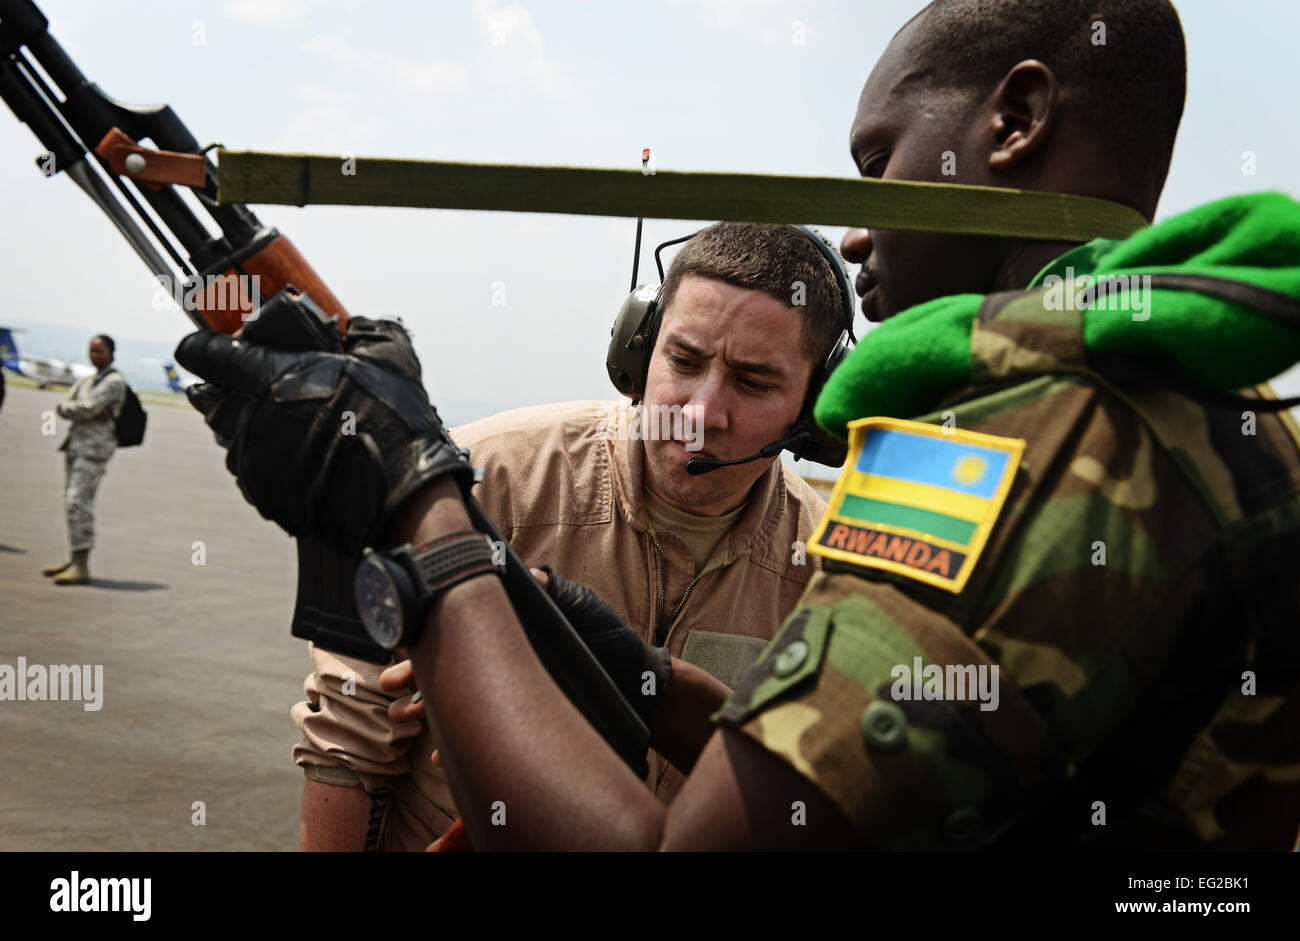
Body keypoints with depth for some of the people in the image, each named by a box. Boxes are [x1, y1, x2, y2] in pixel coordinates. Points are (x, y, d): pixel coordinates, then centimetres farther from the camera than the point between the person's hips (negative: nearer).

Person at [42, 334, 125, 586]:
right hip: (76, 445, 9)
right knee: (71, 502, 12)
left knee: (78, 501, -17)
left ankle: (82, 568, -19)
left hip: (94, 448, -9)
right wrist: (89, 412, -9)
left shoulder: (113, 381, -7)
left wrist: (67, 408, 2)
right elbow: (63, 406, 9)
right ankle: (74, 559, 21)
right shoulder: (87, 381, 20)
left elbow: (87, 408, -17)